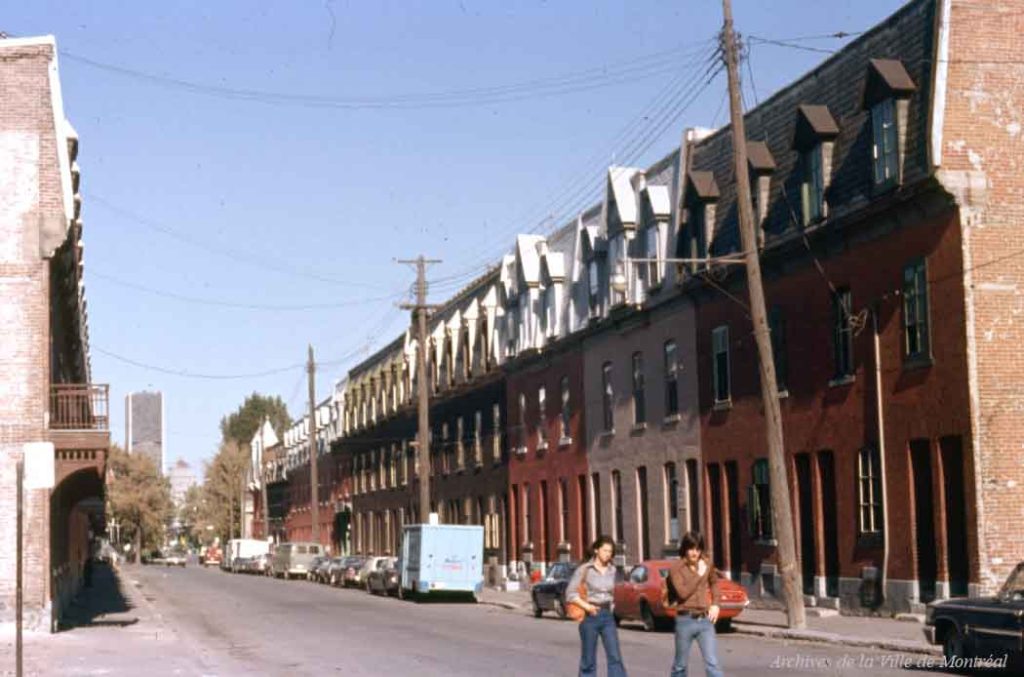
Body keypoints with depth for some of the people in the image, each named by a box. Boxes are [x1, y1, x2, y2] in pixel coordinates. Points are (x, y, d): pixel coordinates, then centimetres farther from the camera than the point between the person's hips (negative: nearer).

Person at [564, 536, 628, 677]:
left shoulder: (612, 570, 7)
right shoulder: (584, 569, -6)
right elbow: (570, 593, -8)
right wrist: (586, 606, -18)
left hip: (607, 616, 4)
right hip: (590, 617, -4)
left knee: (615, 657, -7)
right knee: (588, 661, 3)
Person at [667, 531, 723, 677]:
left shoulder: (707, 565, 5)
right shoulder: (676, 568, -6)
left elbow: (714, 583, 26)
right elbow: (683, 592, -18)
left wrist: (715, 604, 11)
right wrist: (699, 575, -14)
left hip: (705, 620, 2)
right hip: (685, 620, -2)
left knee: (713, 664, -8)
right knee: (680, 665, 11)